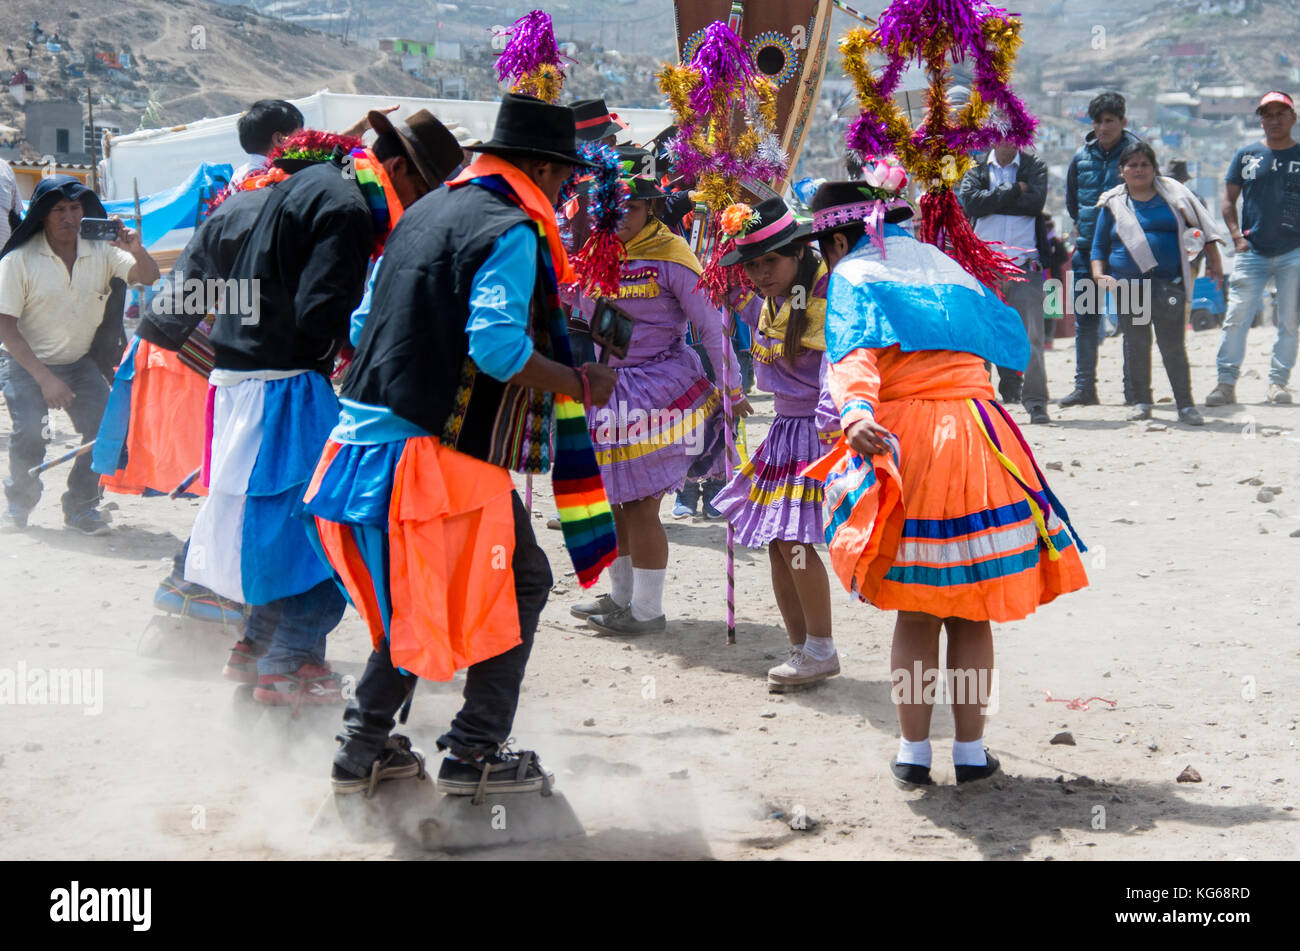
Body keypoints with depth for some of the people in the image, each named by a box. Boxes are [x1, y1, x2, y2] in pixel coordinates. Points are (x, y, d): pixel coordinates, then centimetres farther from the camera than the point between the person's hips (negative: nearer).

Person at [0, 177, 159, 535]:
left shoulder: (102, 250, -6)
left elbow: (148, 278, -9)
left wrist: (137, 252, -32)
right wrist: (44, 379, -19)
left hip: (81, 362, 3)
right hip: (29, 363, -3)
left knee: (105, 426, -16)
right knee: (30, 434, -21)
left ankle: (82, 505, 5)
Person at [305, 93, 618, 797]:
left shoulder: (424, 213, 17)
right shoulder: (512, 231, -10)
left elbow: (367, 320, 21)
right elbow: (498, 345, -22)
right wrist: (578, 385, -11)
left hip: (366, 433, 9)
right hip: (443, 449, -9)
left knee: (414, 598, 21)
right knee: (519, 581, 6)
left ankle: (364, 745, 20)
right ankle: (476, 752, 5)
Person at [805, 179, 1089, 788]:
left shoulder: (853, 279, 4)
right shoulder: (942, 265, 20)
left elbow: (853, 353, -18)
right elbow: (1008, 334, 30)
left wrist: (856, 411, -35)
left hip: (905, 438, -3)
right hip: (977, 437, 3)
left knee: (915, 615, 8)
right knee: (972, 614, 11)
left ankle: (914, 752, 9)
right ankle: (971, 750, 12)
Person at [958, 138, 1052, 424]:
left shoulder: (1034, 166, 11)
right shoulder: (976, 169, 13)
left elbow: (1036, 202, -7)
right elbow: (970, 202, -6)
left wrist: (993, 201, -5)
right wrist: (1013, 191, -6)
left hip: (1025, 264, -2)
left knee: (1031, 334, -8)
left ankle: (1036, 402, -6)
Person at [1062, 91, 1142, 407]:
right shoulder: (1081, 157, 9)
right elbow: (1071, 201, 24)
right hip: (1088, 248, 4)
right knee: (1085, 319, 3)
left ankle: (1134, 389, 4)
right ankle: (1084, 386, 7)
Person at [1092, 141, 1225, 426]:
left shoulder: (1172, 195, 8)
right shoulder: (1114, 205, 11)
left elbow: (1202, 226, 13)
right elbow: (1099, 247, 15)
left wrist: (1213, 261, 7)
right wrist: (1099, 274, -1)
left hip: (1168, 283, -2)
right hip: (1127, 286, 2)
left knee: (1172, 345, -6)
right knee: (1136, 344, 6)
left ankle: (1186, 405, 0)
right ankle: (1142, 401, 18)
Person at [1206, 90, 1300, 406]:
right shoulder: (1246, 156, 8)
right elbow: (1229, 199, 10)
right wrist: (1237, 236, -3)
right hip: (1252, 251, 0)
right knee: (1236, 317, -8)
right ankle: (1226, 383, -6)